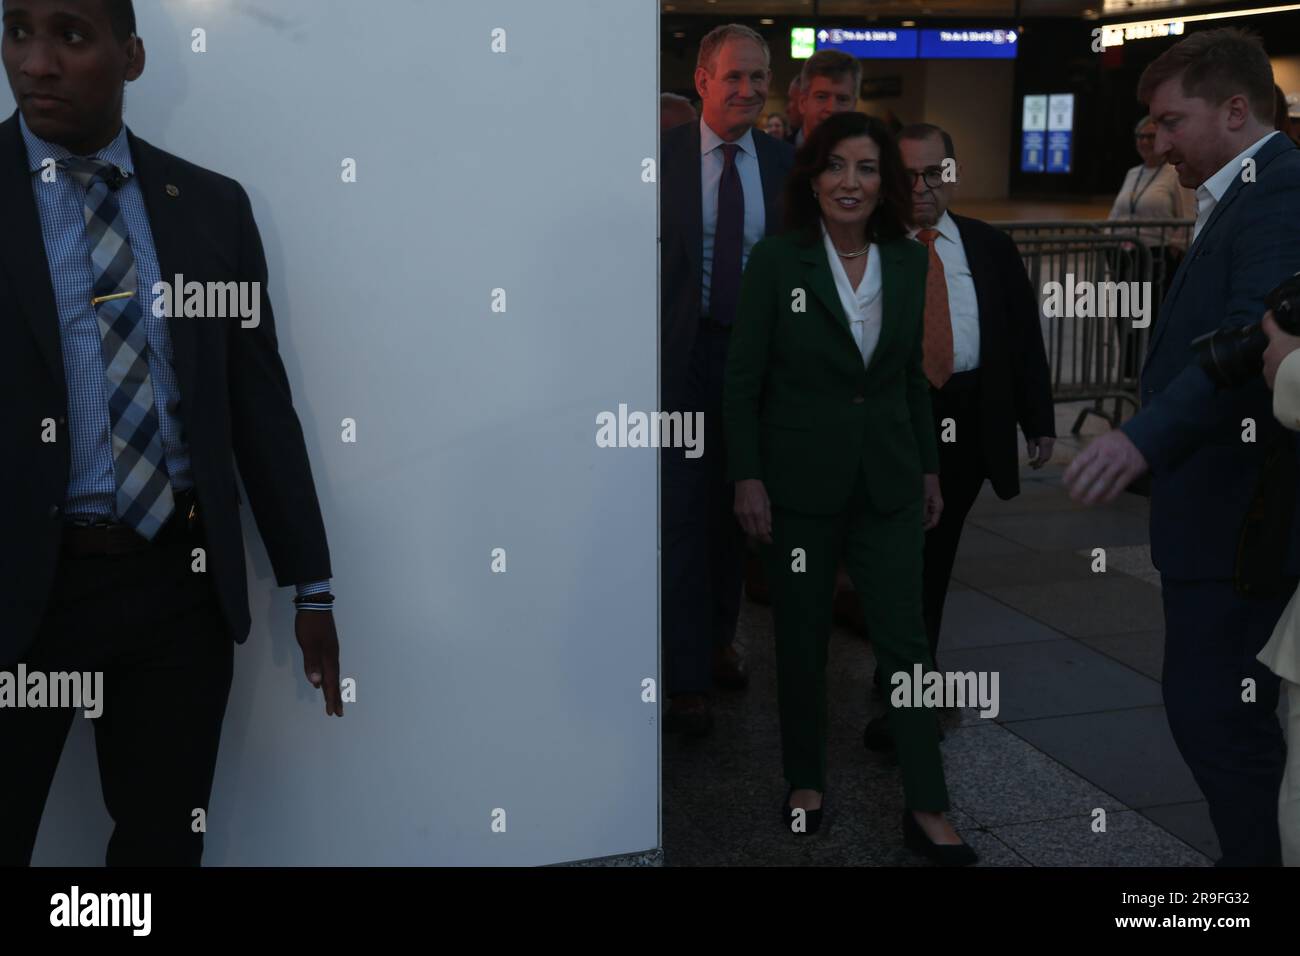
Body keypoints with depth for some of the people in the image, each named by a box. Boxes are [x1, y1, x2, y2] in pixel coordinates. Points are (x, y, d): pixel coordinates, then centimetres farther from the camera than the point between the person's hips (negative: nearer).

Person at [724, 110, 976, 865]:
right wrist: (747, 478, -10)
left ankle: (928, 808, 10)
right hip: (800, 481, -2)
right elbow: (742, 378, -6)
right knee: (803, 639, 10)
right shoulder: (777, 260, -7)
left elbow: (914, 374, 11)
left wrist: (929, 469, 11)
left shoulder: (909, 261, 4)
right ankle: (806, 781, 29)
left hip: (887, 480, 3)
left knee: (906, 638, 1)